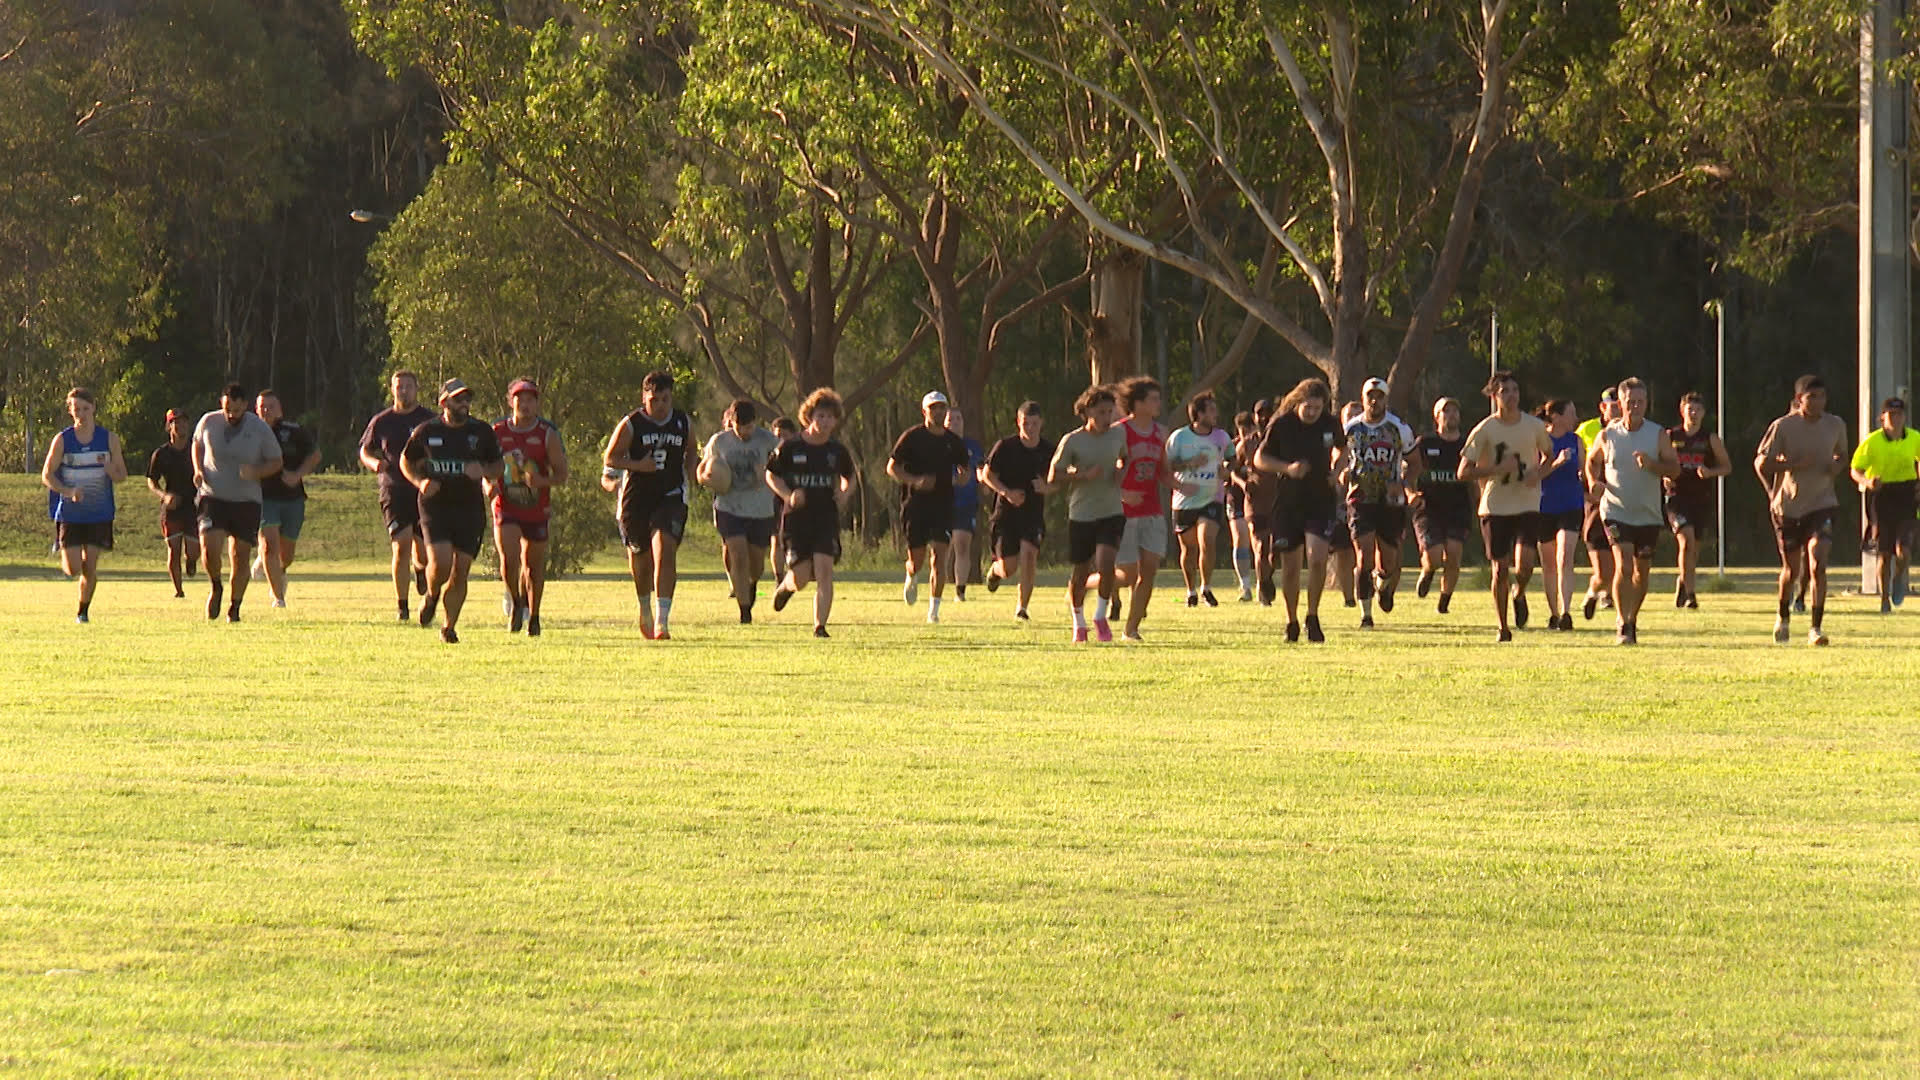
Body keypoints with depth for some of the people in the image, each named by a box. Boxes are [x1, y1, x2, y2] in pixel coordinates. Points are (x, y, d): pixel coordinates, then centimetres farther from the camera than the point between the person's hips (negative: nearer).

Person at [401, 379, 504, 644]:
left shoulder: (482, 432, 6)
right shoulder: (426, 431, 3)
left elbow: (499, 467, 14)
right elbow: (406, 461, 15)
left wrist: (484, 471, -10)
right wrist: (420, 482, -5)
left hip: (469, 507, 2)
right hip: (435, 506, -1)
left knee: (460, 571, -2)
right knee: (440, 561, -19)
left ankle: (449, 627, 12)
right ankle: (431, 596, 14)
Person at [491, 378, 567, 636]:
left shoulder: (548, 435, -5)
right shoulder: (497, 432, -1)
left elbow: (562, 474, -4)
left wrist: (541, 481, -24)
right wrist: (489, 485, -11)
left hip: (538, 509, 0)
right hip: (506, 508, 0)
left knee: (533, 564, 10)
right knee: (509, 559, -17)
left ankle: (533, 615, 28)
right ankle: (516, 603, 8)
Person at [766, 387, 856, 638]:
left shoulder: (837, 451, 4)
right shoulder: (790, 446, -4)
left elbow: (848, 477, 21)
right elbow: (772, 475, 5)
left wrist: (844, 493, -1)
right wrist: (788, 496, -12)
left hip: (827, 517, 1)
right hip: (796, 519, -1)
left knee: (824, 569, -14)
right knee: (800, 580, 1)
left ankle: (820, 625, -10)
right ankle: (785, 586, 39)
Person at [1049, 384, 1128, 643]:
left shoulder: (1118, 435, 3)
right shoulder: (1072, 441, -7)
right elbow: (1053, 477, -7)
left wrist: (1121, 472, 1)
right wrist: (1084, 476, -19)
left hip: (1112, 513, 1)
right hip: (1081, 514, -1)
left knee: (1106, 562, -19)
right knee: (1081, 572, 7)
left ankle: (1101, 616, 2)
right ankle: (1078, 623, 29)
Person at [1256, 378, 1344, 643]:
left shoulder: (1330, 425, 0)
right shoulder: (1281, 425, -7)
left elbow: (1342, 451, 20)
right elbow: (1259, 459, 1)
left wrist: (1336, 471, -1)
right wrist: (1287, 468, -16)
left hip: (1321, 501, 0)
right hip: (1288, 501, 0)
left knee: (1317, 558, -16)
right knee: (1290, 564, 4)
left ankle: (1312, 617, 0)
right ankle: (1292, 622, 21)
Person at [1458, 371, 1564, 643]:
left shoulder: (1534, 426, 1)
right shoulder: (1484, 430, -5)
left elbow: (1548, 455, 19)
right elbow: (1464, 472, -5)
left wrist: (1538, 473, -3)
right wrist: (1497, 469, -18)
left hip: (1527, 505, 1)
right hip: (1495, 506, -1)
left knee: (1524, 563, -17)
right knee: (1500, 569, 2)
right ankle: (1503, 627, 18)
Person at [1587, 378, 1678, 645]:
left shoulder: (1658, 435, 0)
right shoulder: (1607, 435, 1)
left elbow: (1675, 468, -2)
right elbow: (1592, 461, 17)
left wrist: (1653, 464, -21)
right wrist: (1594, 481, -3)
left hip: (1648, 514, 2)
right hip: (1616, 511, -2)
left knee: (1642, 571, 9)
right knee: (1623, 565, -17)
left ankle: (1632, 619, 28)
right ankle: (1622, 623, -13)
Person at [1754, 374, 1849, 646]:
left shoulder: (1835, 425, 1)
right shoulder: (1783, 426, -9)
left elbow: (1843, 455, 18)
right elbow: (1761, 462, -7)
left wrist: (1838, 465, -5)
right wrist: (1793, 464, -20)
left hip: (1822, 504, 1)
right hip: (1788, 507, -1)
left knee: (1817, 565, -16)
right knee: (1791, 569, 10)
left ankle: (1816, 628, -13)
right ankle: (1783, 618, 38)